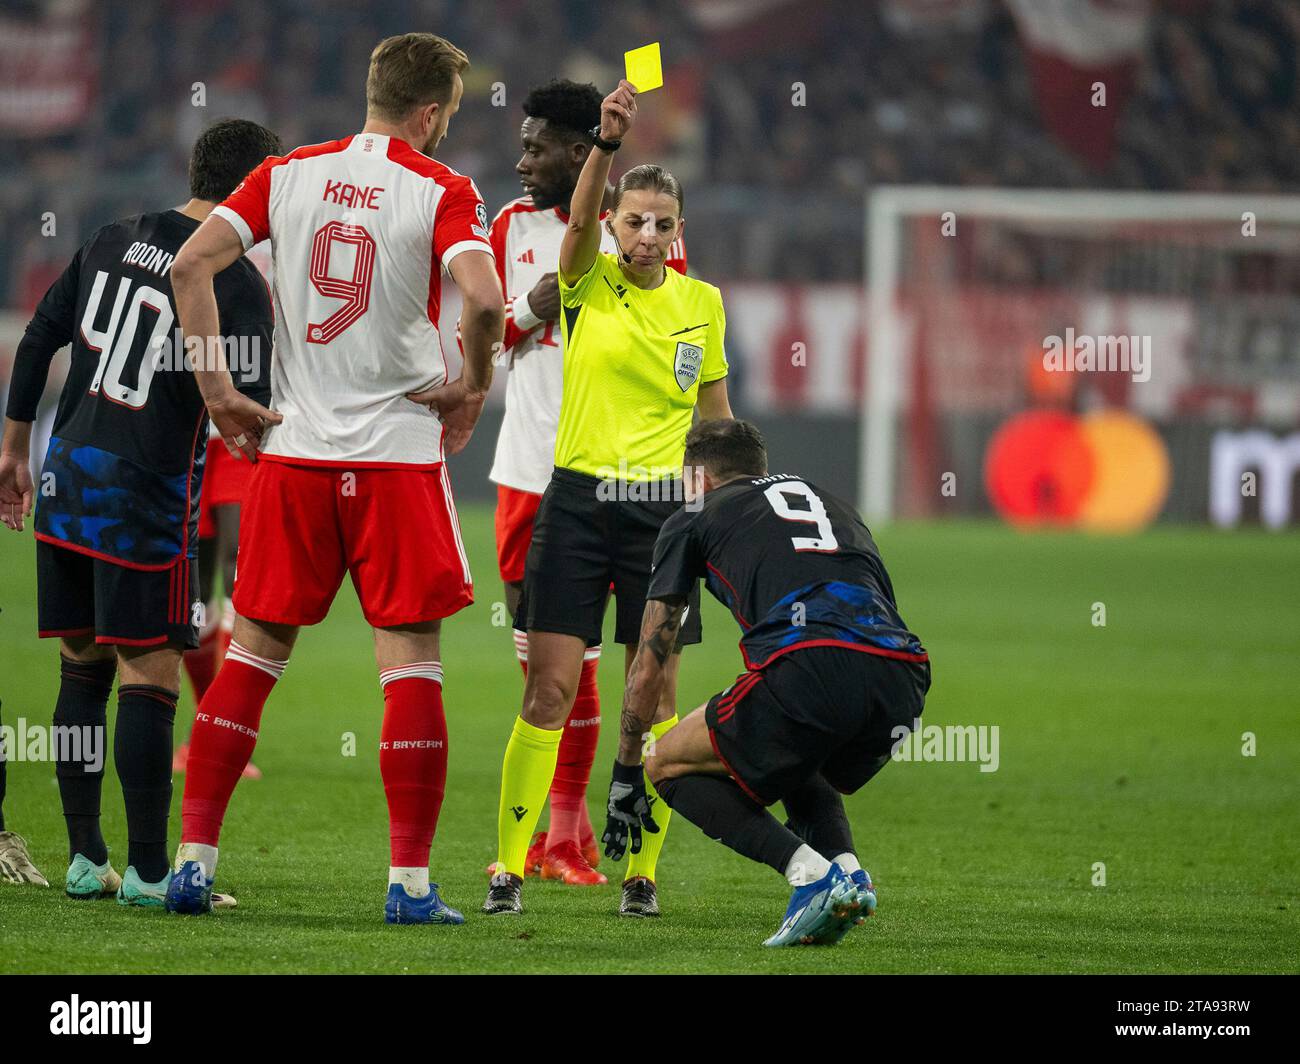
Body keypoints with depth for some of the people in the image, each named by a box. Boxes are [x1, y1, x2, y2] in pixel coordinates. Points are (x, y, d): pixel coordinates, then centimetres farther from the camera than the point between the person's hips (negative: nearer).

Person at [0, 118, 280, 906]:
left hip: (66, 478, 6)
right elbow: (245, 412, -13)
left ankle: (85, 860, 16)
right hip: (146, 496, -6)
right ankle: (149, 872, -3)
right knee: (149, 679, -4)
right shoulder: (239, 284, -10)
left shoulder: (115, 241, 9)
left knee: (83, 671, 12)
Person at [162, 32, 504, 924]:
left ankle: (194, 858, 6)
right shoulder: (441, 191, -6)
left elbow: (192, 263, -4)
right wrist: (472, 388, -4)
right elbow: (482, 299, -22)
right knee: (410, 657, 1)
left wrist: (218, 391, 2)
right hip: (400, 450, -3)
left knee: (254, 649, 11)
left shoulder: (289, 174, 6)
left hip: (293, 448, 4)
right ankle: (410, 880, -2)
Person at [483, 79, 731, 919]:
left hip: (663, 506, 2)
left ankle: (643, 871, 10)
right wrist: (608, 142, -38)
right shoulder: (589, 283, 0)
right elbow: (580, 219, -21)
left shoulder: (703, 303, 7)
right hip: (579, 501, -2)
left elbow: (716, 416, 14)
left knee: (656, 694, 2)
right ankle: (510, 866, -1)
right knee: (549, 689, -5)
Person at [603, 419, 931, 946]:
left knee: (669, 765, 17)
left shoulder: (694, 519, 24)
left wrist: (625, 776, 36)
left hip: (811, 665, -6)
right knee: (800, 773, 36)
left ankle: (810, 870, -3)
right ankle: (846, 869, 7)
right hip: (904, 676, 6)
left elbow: (648, 667, 26)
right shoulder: (827, 501, 37)